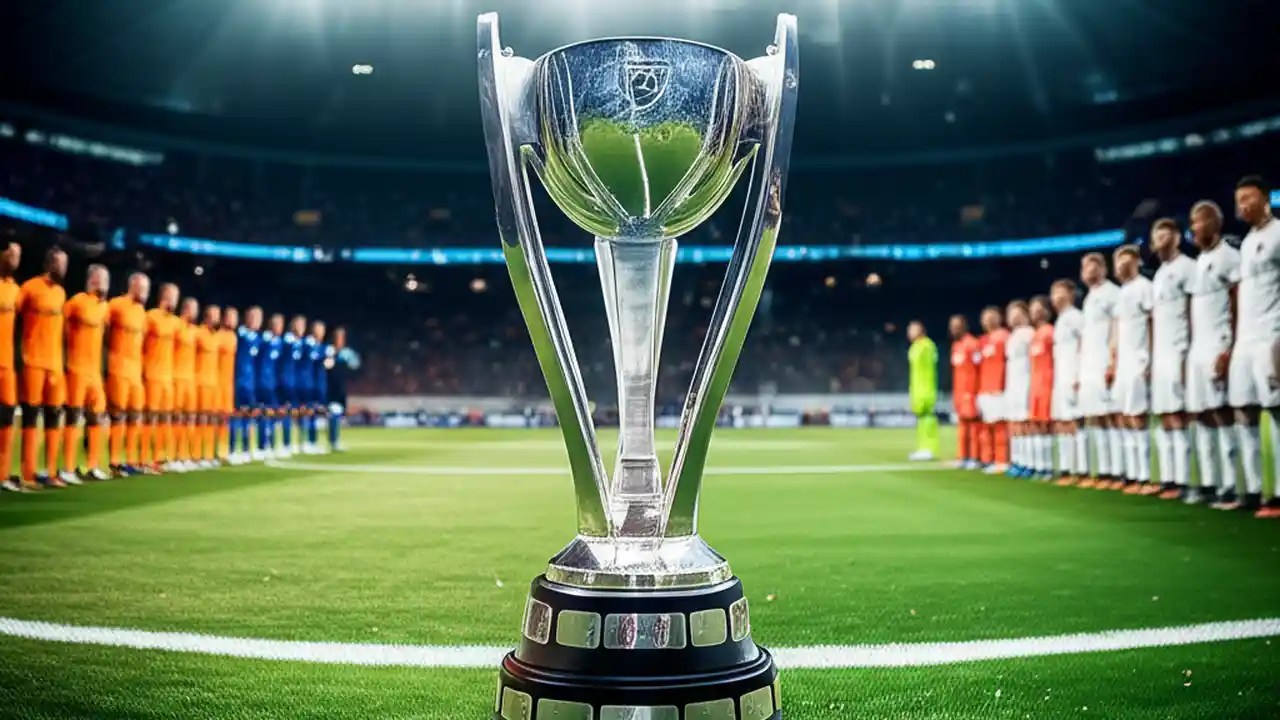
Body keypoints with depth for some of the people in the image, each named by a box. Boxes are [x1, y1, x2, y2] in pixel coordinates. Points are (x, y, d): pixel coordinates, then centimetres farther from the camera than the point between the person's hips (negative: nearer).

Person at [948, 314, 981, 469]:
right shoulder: (955, 345, 17)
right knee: (962, 424, 10)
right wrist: (954, 392, 16)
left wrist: (974, 391, -14)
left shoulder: (972, 343, -10)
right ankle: (963, 456, 14)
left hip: (970, 391, -8)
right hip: (959, 391, 8)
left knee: (972, 423, -5)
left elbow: (979, 368, -13)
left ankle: (974, 457, -2)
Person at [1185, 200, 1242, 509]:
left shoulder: (1229, 257, -5)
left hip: (1219, 347, -8)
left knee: (1221, 413, -11)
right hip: (1197, 348, 8)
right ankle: (1208, 484, 10)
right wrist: (1189, 351, 13)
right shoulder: (1198, 262, 19)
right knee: (1200, 414, 6)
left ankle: (1231, 487, -10)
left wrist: (1229, 350, -18)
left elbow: (1238, 309, -11)